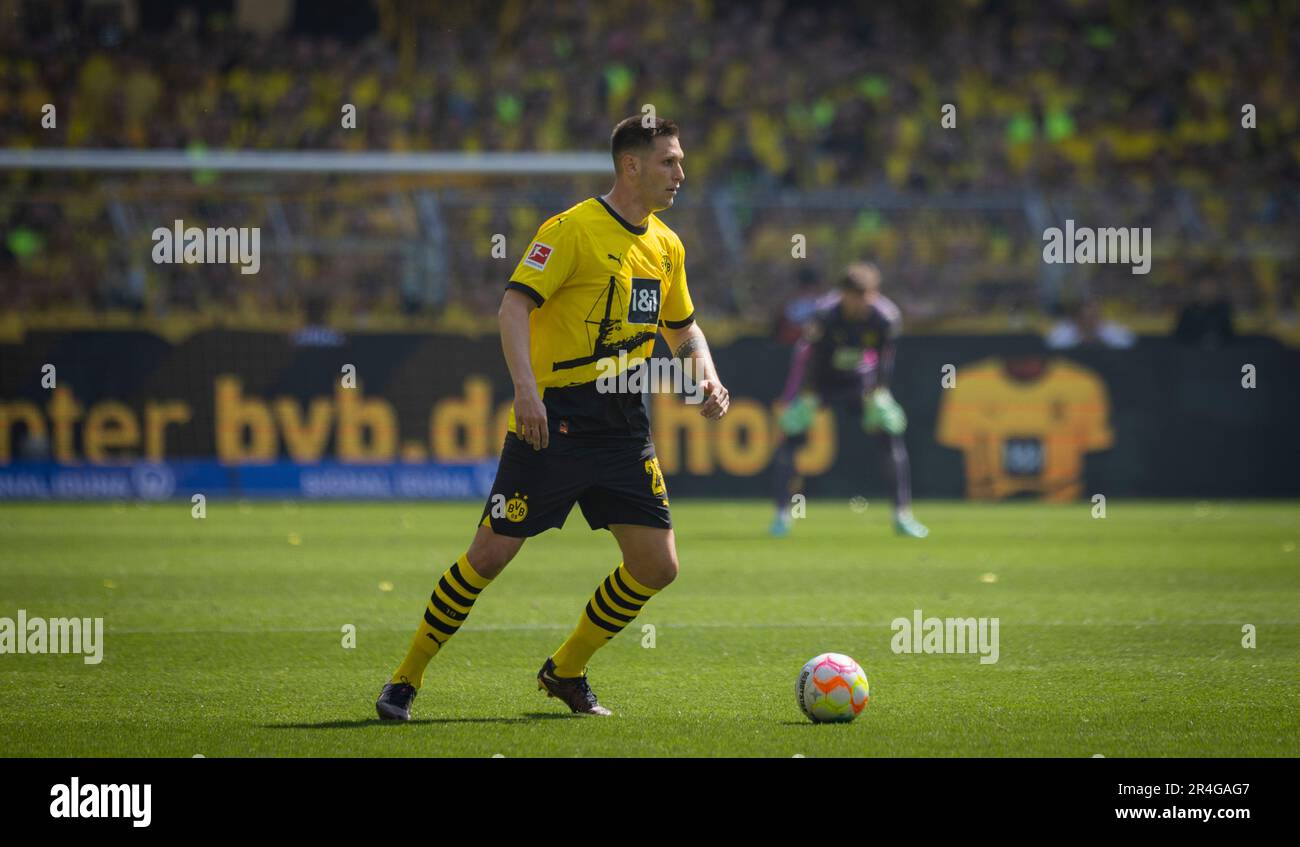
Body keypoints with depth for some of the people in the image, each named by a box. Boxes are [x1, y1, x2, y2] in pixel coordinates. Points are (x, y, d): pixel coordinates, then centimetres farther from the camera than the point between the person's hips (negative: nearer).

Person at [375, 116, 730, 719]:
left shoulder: (666, 246, 12)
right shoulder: (573, 229, -10)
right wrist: (525, 387, -30)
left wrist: (705, 375, 6)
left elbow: (682, 326, 26)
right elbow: (515, 303, -18)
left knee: (657, 566, 0)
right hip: (553, 419, -7)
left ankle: (566, 672, 20)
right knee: (491, 554, -7)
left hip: (624, 425, 7)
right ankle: (406, 679, 9)